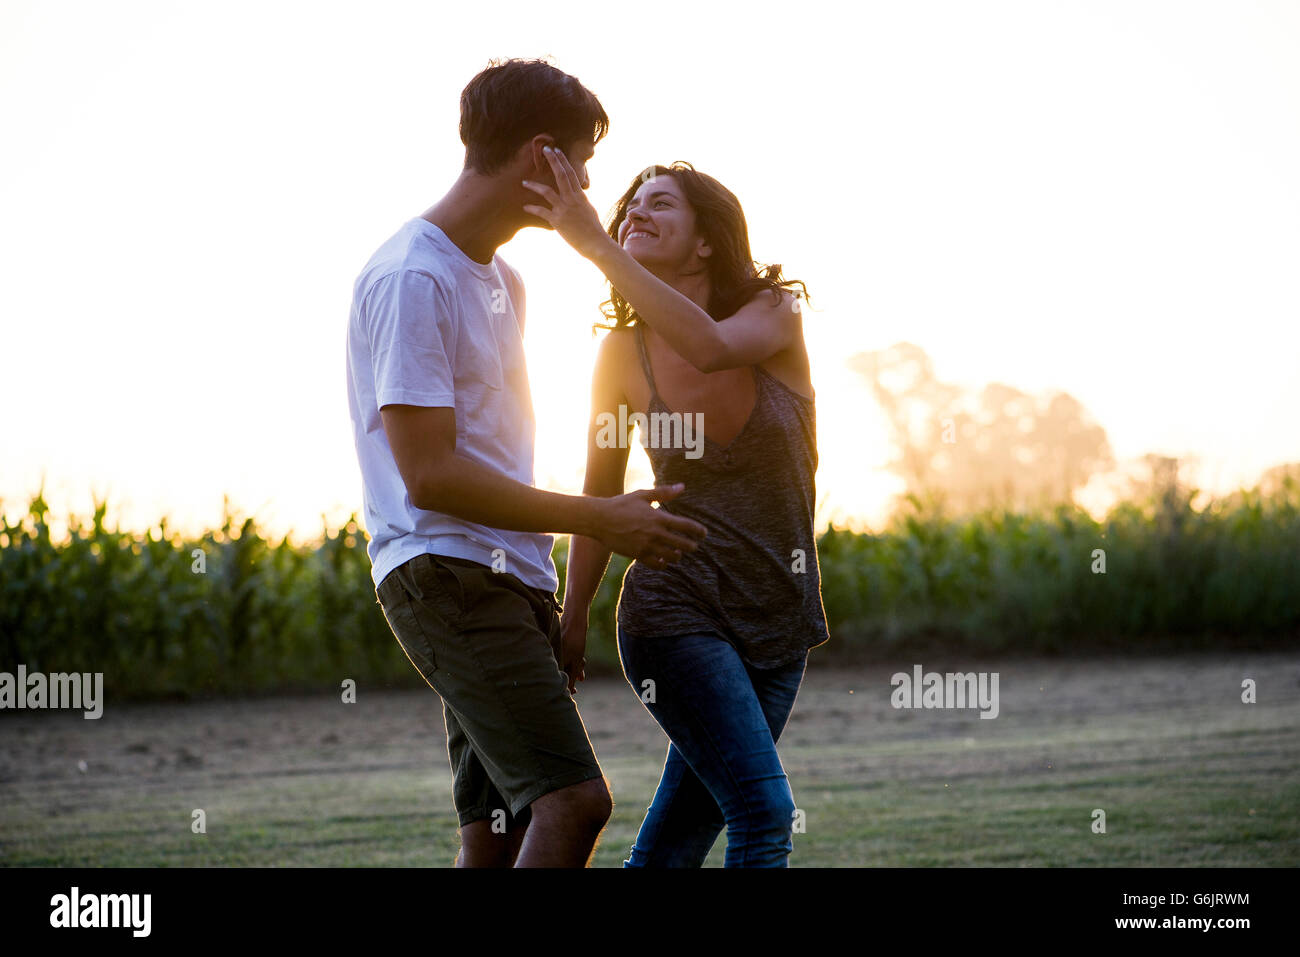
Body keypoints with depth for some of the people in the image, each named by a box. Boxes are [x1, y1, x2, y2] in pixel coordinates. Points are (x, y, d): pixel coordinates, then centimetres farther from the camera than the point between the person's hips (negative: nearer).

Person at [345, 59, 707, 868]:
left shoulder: (501, 280, 20)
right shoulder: (412, 280, -11)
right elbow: (430, 476, -17)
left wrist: (552, 620, 23)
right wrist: (596, 519, -13)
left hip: (509, 582, 9)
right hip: (447, 578, -9)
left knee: (503, 833, 5)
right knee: (574, 798, -21)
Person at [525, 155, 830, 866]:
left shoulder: (775, 316, -6)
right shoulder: (623, 353, -3)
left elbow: (711, 347, -31)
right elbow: (600, 494, 10)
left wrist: (597, 247, -36)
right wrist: (573, 617, 13)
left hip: (776, 620, 2)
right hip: (678, 611, -2)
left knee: (672, 846, 8)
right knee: (763, 812, -17)